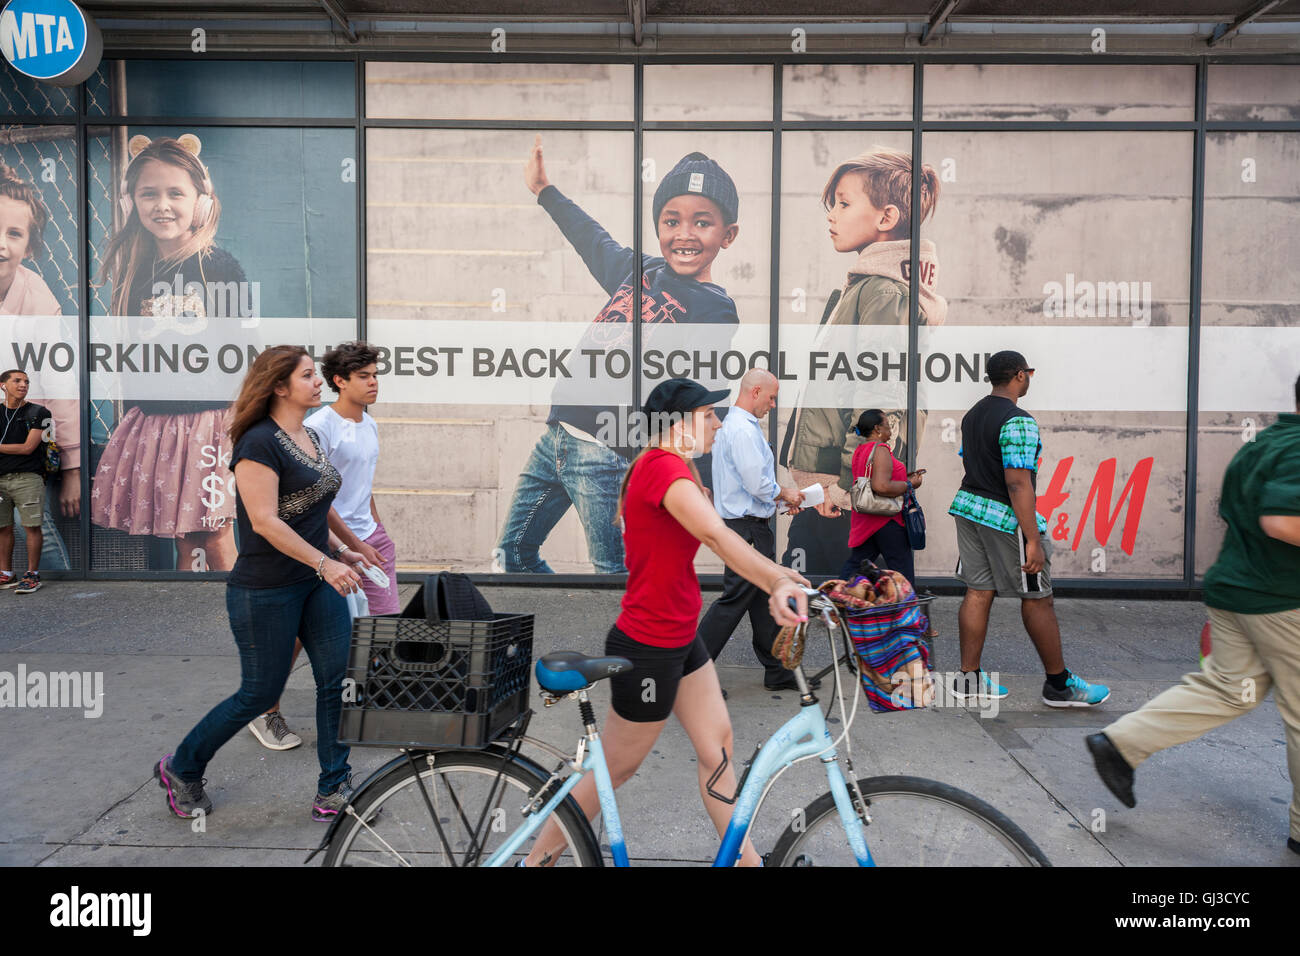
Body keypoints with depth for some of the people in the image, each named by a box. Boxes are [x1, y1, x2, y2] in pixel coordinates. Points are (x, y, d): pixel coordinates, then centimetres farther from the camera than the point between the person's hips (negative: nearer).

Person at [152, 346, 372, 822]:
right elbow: (265, 521, -23)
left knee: (338, 679, 3)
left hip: (318, 584, 8)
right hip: (266, 590, -8)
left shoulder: (311, 438, 10)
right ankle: (180, 769, 28)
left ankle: (334, 787, 16)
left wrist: (341, 552, 15)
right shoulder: (259, 442, -17)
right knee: (260, 693, 5)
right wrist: (324, 562, -23)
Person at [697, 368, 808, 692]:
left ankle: (777, 671, 23)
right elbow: (757, 484, -23)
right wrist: (785, 494, -4)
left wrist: (780, 499, 16)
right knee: (735, 599, -6)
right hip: (747, 528, -11)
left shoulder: (732, 425, 17)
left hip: (752, 526, 11)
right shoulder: (744, 430, -17)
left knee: (763, 599, 14)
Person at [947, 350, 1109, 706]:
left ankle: (969, 678, 13)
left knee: (978, 592, 10)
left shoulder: (972, 414, 10)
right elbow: (1017, 483, -24)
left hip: (969, 504, 9)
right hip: (1006, 516, -8)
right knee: (1037, 598, 4)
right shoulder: (1018, 421, -19)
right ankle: (1058, 684, 15)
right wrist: (1033, 540, -23)